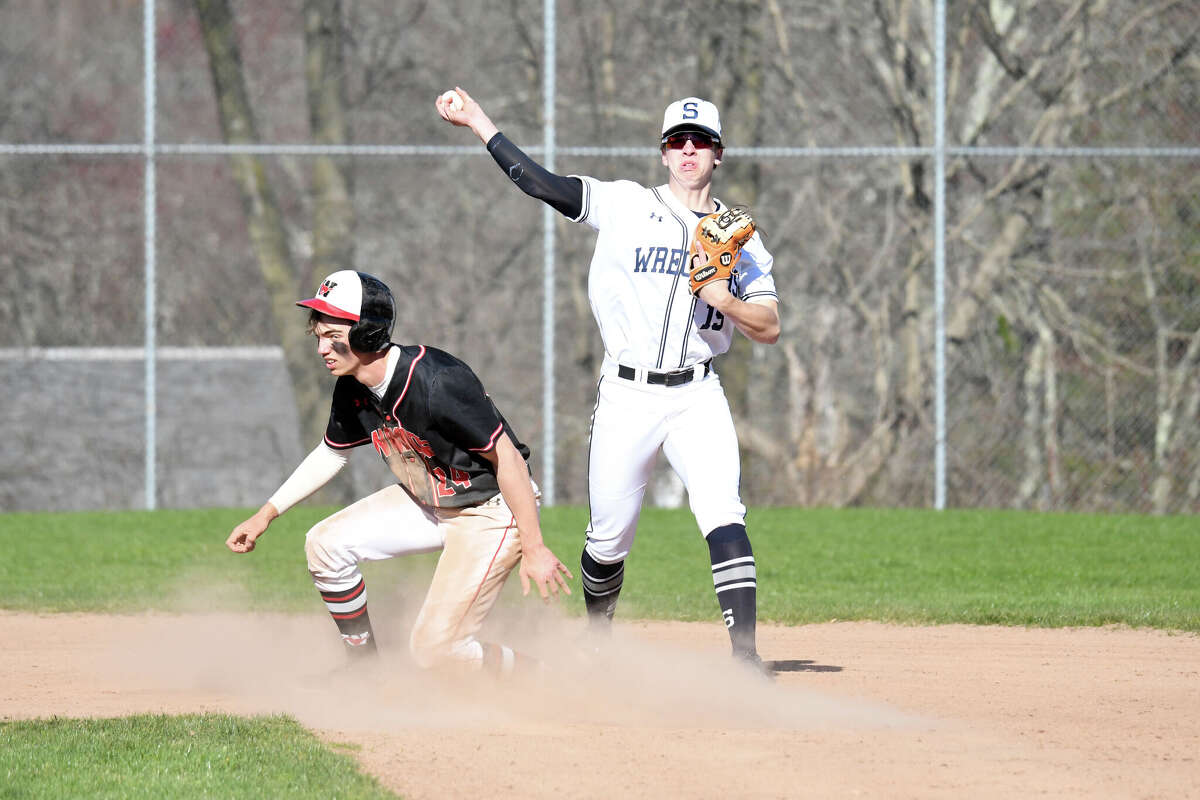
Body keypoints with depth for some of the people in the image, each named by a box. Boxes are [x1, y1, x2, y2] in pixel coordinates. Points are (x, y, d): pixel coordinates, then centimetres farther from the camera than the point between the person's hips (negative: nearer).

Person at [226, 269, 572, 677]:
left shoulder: (437, 382, -32)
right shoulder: (353, 391, -6)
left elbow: (506, 457, -28)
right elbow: (331, 453, 15)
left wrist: (533, 549, -28)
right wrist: (267, 513, 11)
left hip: (493, 509, -8)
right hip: (427, 500, 8)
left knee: (434, 650, -14)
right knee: (326, 544, 2)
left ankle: (536, 676, 10)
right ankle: (364, 664, 20)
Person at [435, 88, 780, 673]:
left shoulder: (740, 237, 9)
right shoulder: (626, 205, 5)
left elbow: (769, 329, 4)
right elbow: (538, 182, 0)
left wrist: (725, 299, -14)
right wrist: (477, 120, -5)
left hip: (697, 395, 0)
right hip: (626, 396, 0)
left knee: (722, 517, -19)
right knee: (609, 537, 5)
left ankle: (745, 653, -22)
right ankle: (597, 639, 31)